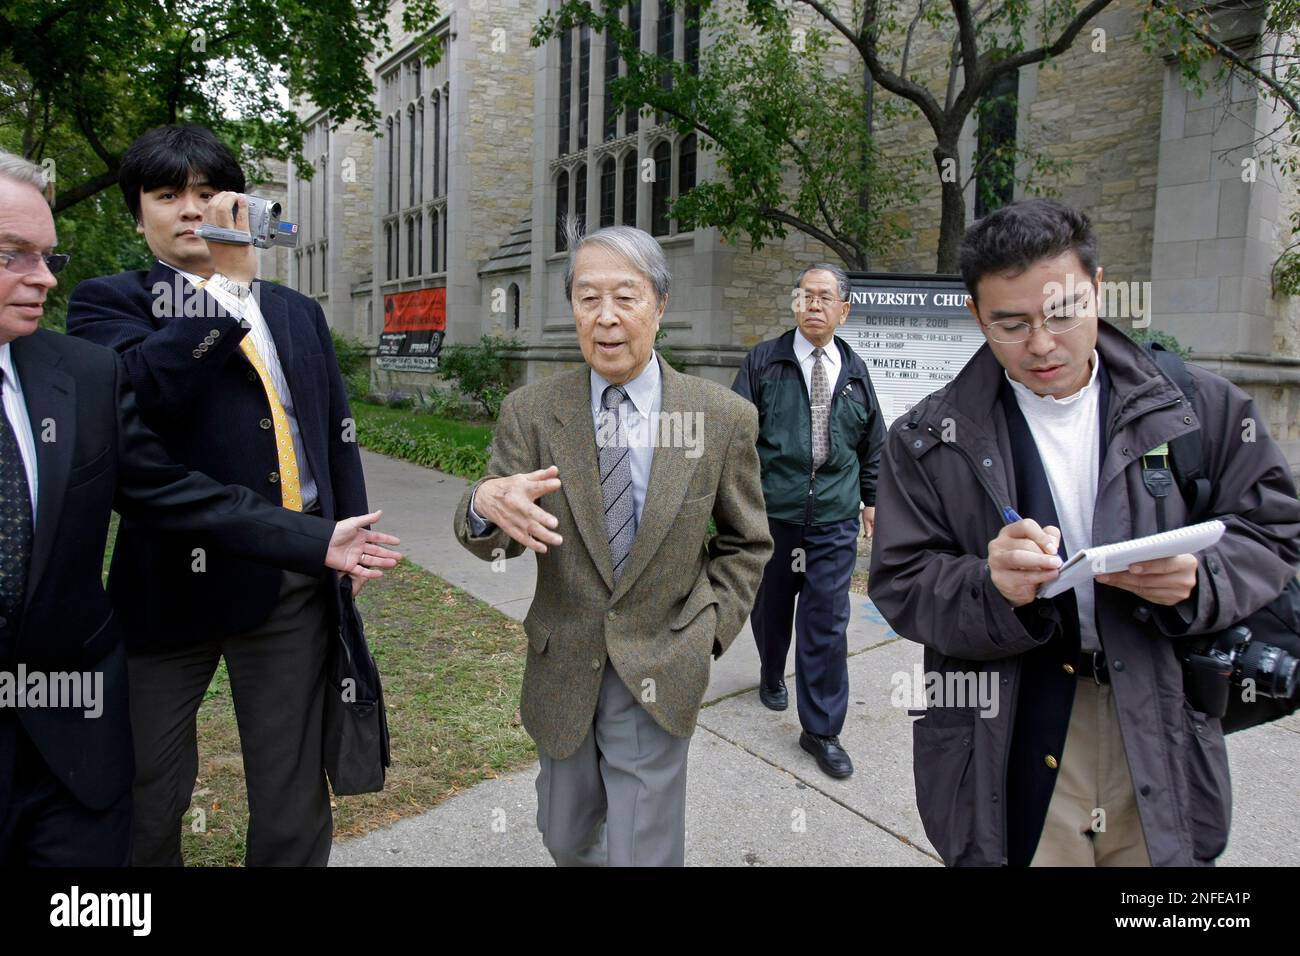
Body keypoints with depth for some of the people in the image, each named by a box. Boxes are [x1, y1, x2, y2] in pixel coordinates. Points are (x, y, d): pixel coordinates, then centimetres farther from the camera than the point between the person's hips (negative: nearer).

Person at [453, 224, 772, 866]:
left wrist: (709, 627, -5)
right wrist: (488, 504, -33)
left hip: (658, 677, -2)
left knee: (644, 853, 6)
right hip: (560, 671, 3)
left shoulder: (725, 418, -9)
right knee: (565, 838, 23)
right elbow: (491, 545, -11)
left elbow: (747, 542, 4)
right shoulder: (530, 411, -8)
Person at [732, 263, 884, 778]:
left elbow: (873, 442, 19)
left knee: (827, 624, -1)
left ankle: (821, 730, 10)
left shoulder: (855, 371, 9)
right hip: (771, 513, -1)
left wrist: (871, 498, 20)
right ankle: (772, 677, 46)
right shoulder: (764, 361, 0)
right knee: (770, 606, 16)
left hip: (835, 522, 1)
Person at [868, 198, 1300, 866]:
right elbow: (903, 586, -7)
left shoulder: (1200, 407, 1)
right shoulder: (927, 441, -5)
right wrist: (993, 591, -28)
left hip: (1164, 745, 3)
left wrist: (1199, 579, -16)